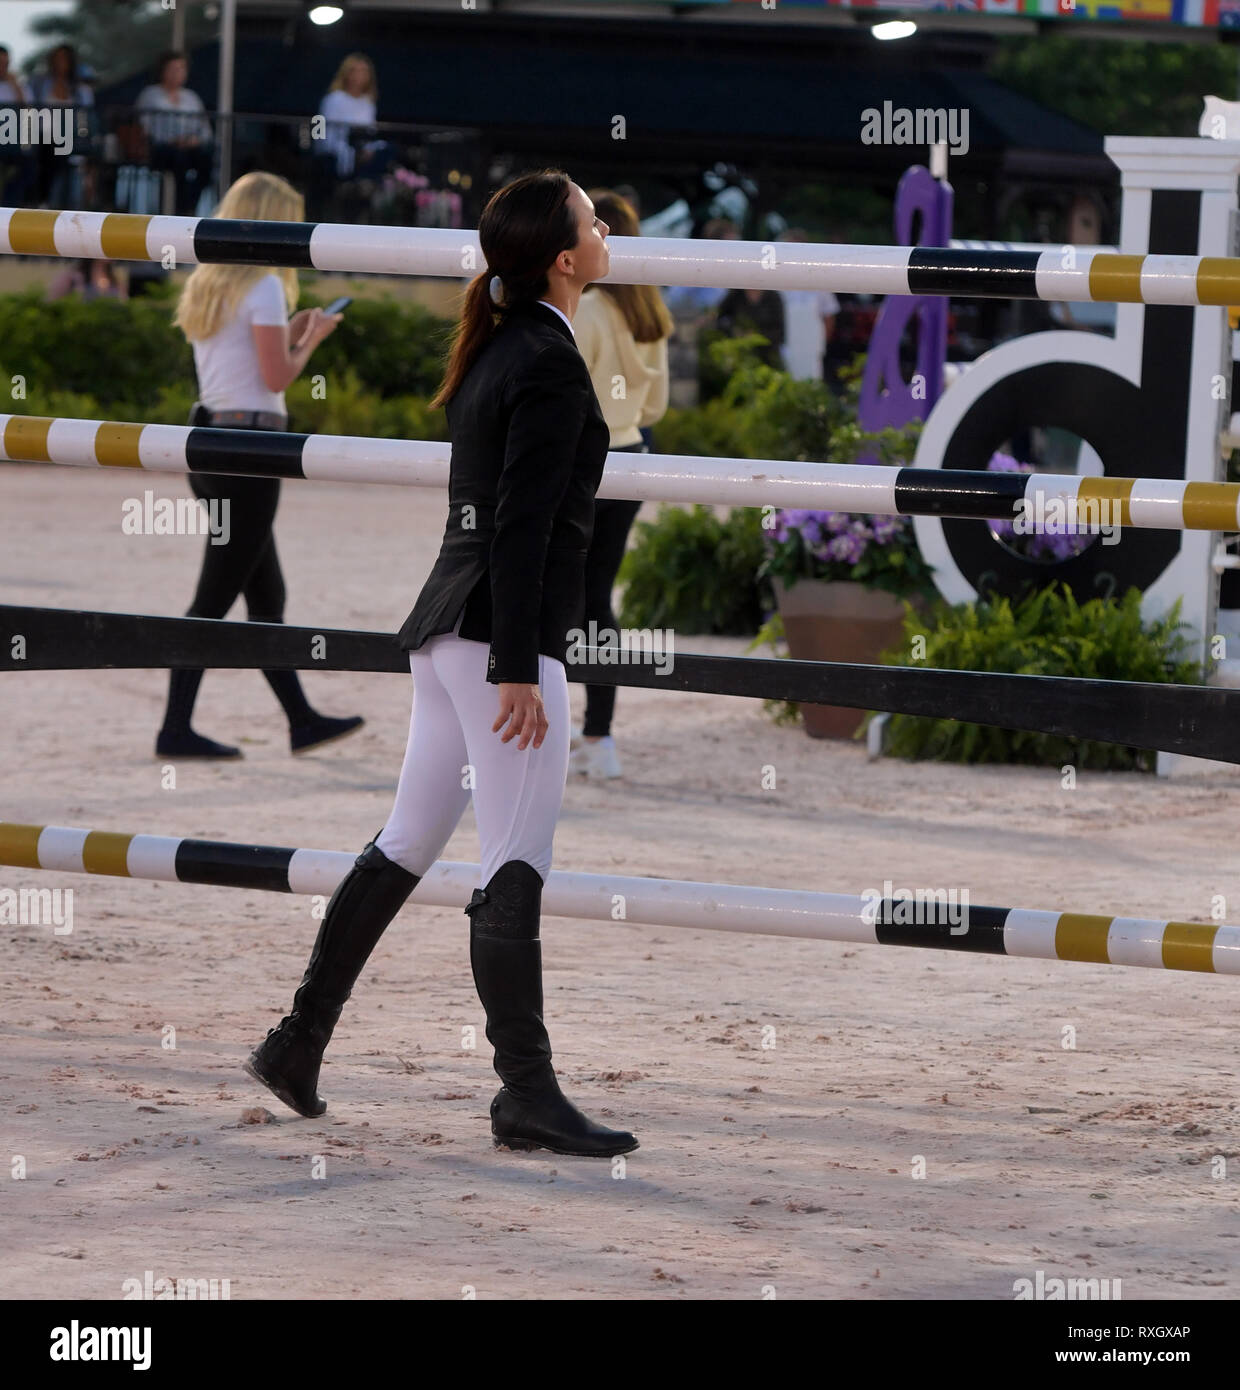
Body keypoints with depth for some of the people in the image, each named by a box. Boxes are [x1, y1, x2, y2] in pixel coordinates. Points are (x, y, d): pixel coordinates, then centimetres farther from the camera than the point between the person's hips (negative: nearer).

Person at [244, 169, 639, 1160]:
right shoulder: (552, 363, -13)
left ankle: (300, 1041, 20)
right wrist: (517, 667, -20)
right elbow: (523, 524, -18)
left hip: (449, 627, 10)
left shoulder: (495, 351, 15)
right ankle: (527, 1093, -8)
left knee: (408, 843, 16)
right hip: (503, 630, -10)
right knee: (518, 863, -8)